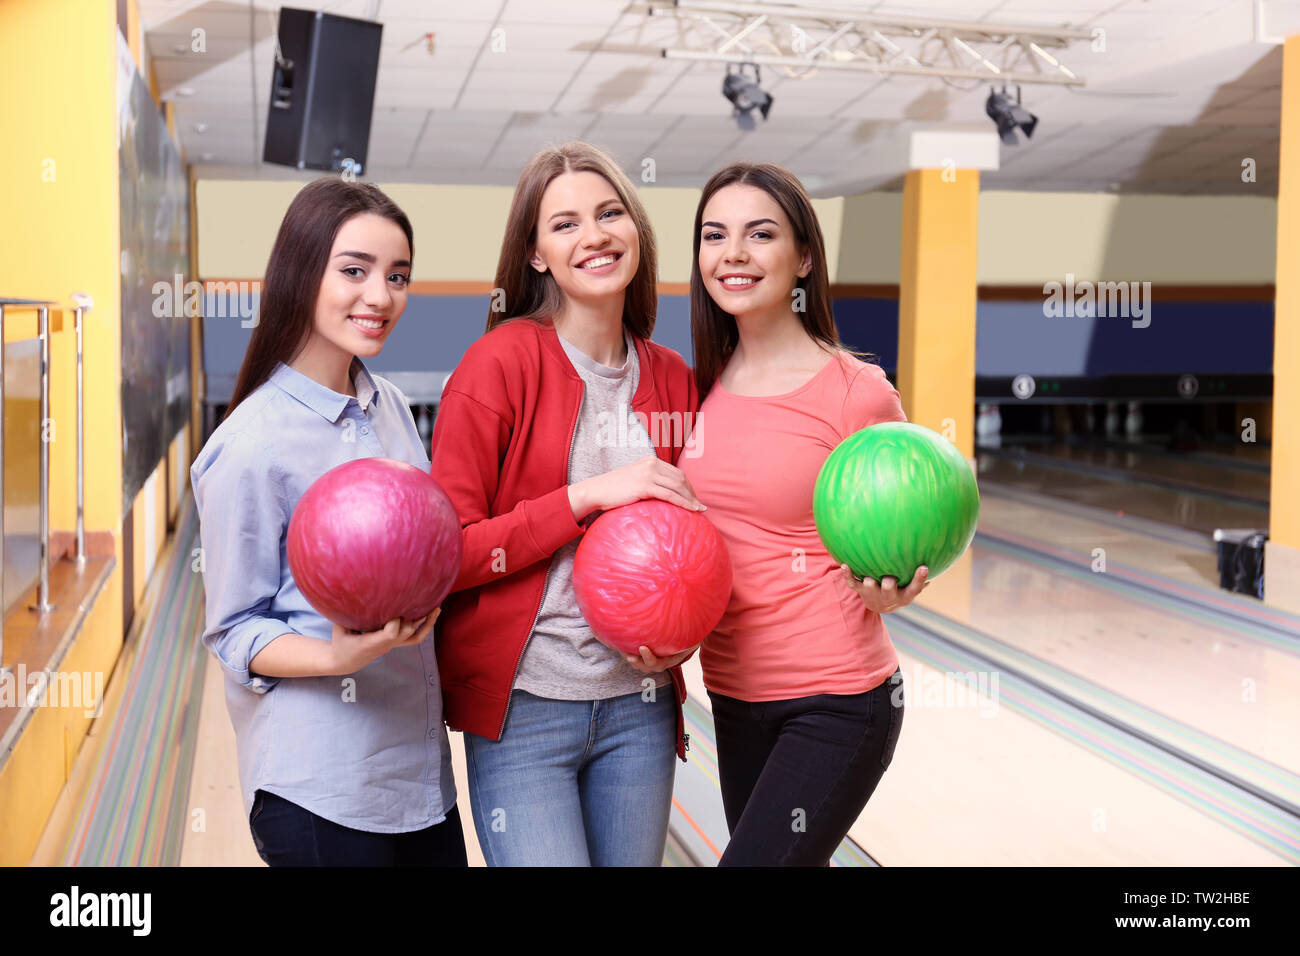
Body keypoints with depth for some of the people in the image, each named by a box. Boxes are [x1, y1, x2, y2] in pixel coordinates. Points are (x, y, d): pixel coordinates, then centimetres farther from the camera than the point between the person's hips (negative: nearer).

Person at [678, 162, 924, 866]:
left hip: (835, 703, -6)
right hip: (734, 695, 6)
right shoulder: (704, 387, 3)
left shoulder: (857, 392, -13)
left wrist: (886, 593, -27)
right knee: (793, 862, 17)